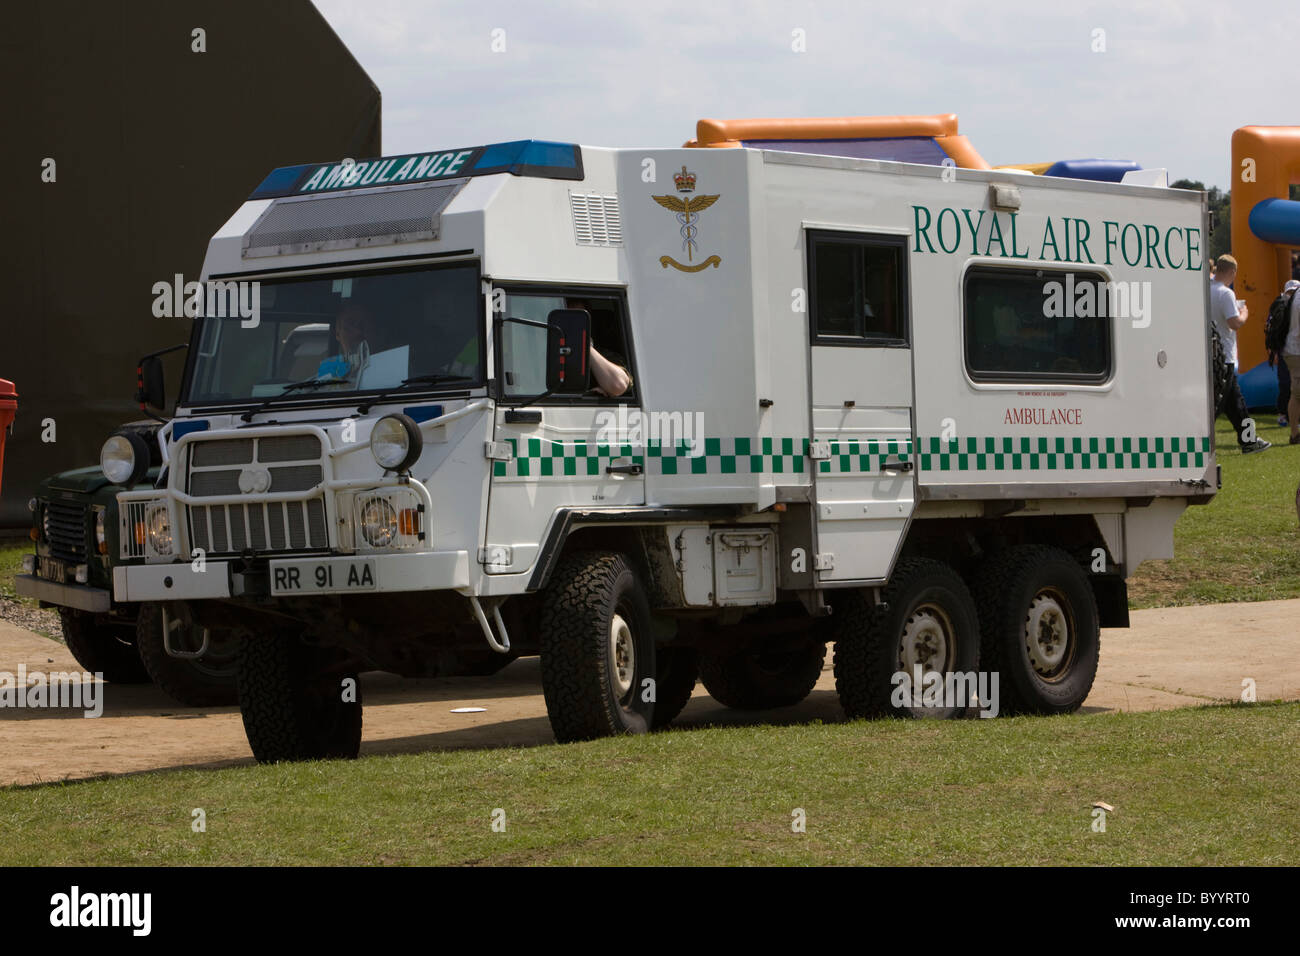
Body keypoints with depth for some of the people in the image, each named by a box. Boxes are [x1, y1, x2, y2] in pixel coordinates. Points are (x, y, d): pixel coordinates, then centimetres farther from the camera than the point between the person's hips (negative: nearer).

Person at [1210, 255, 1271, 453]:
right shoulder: (1225, 293, -17)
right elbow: (1235, 323, -22)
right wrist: (1244, 314, -2)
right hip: (1223, 355, -9)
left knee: (1235, 399, 17)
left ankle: (1248, 441, 24)